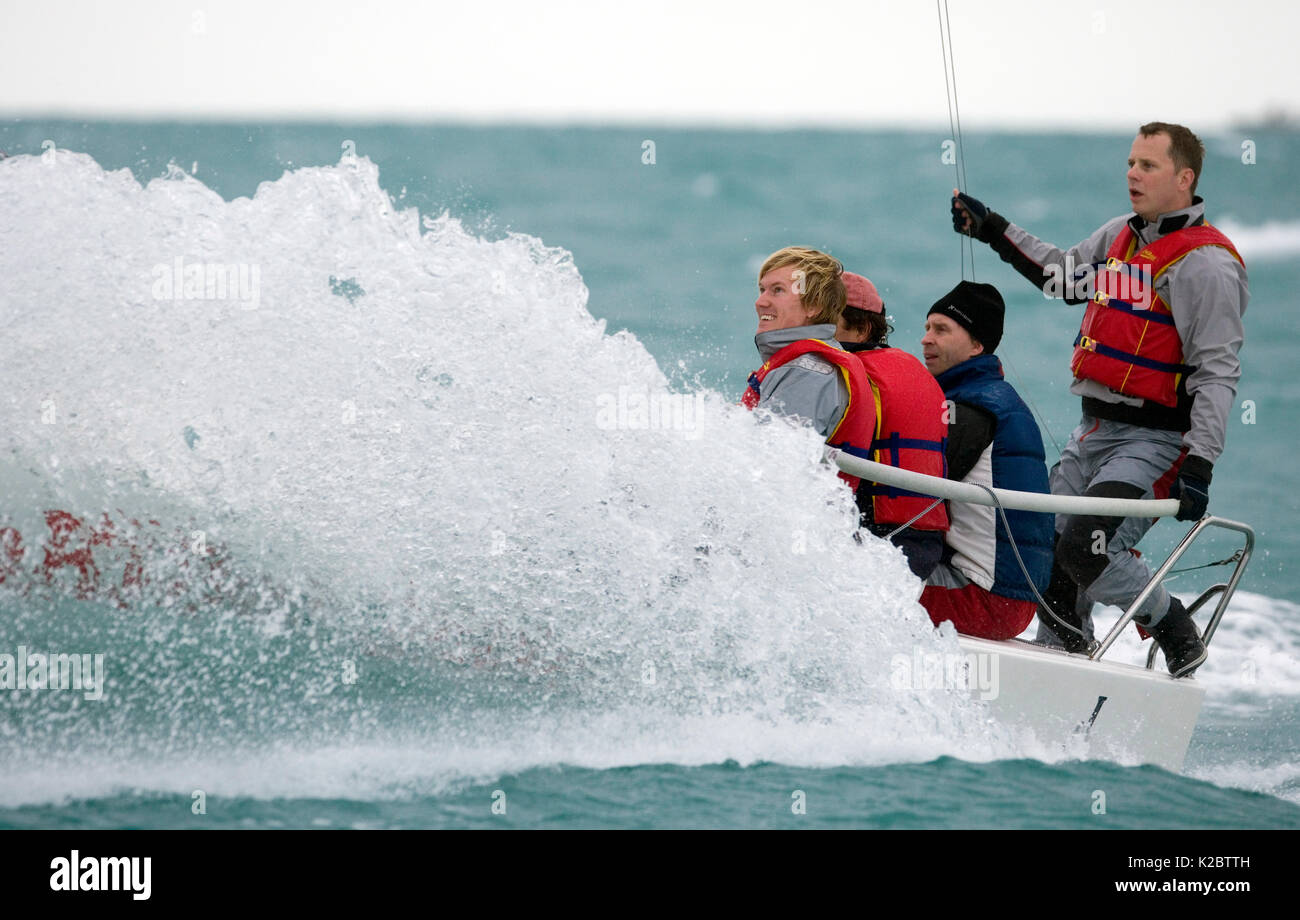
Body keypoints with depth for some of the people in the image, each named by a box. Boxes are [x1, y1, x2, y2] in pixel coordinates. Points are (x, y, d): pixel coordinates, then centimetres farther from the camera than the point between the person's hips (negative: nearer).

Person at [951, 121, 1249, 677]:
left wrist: (1199, 466, -25)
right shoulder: (1120, 236, 12)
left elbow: (1217, 374, -17)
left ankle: (1180, 642, -2)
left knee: (1088, 551, -22)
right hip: (1093, 433, 9)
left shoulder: (1205, 264, -13)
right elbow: (1064, 276, 34)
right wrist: (992, 230, 31)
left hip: (1154, 440, -9)